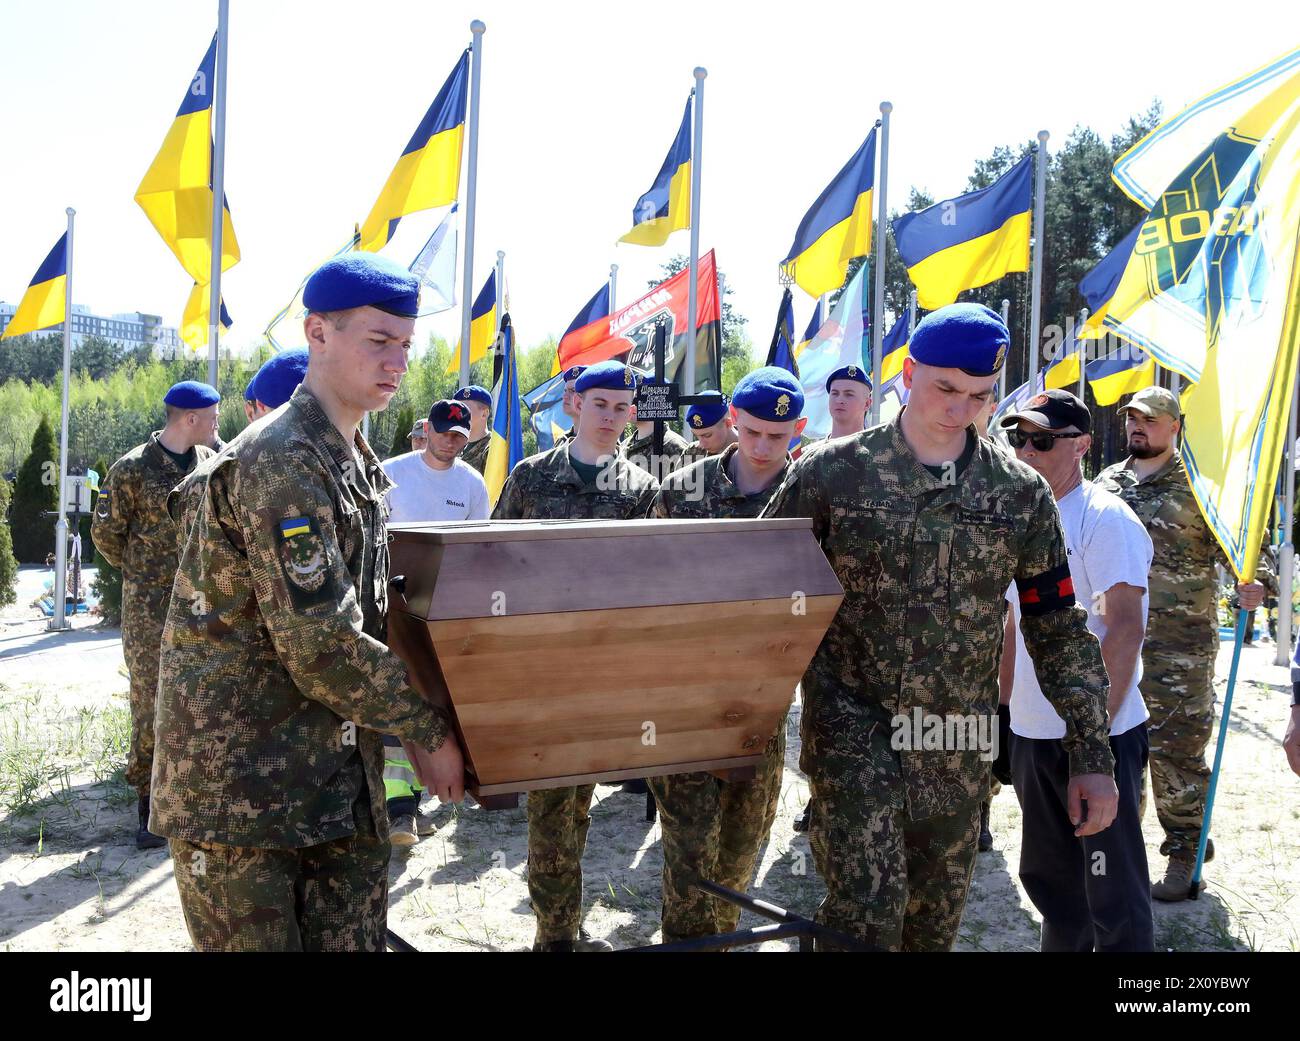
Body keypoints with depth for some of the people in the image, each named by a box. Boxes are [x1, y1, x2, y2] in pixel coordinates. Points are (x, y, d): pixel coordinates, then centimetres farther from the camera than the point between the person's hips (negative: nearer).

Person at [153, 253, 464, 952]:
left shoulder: (355, 463, 13)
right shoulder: (280, 461, -18)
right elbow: (321, 646, -22)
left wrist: (415, 711, 8)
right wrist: (428, 729, -12)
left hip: (339, 777, 9)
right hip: (240, 780, -8)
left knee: (353, 934, 11)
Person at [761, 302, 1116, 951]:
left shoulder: (1021, 494, 2)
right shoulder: (832, 471, -4)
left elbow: (1059, 631, 6)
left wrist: (1092, 757, 3)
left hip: (957, 750, 3)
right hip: (852, 726, -2)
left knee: (935, 921, 14)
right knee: (867, 909, -15)